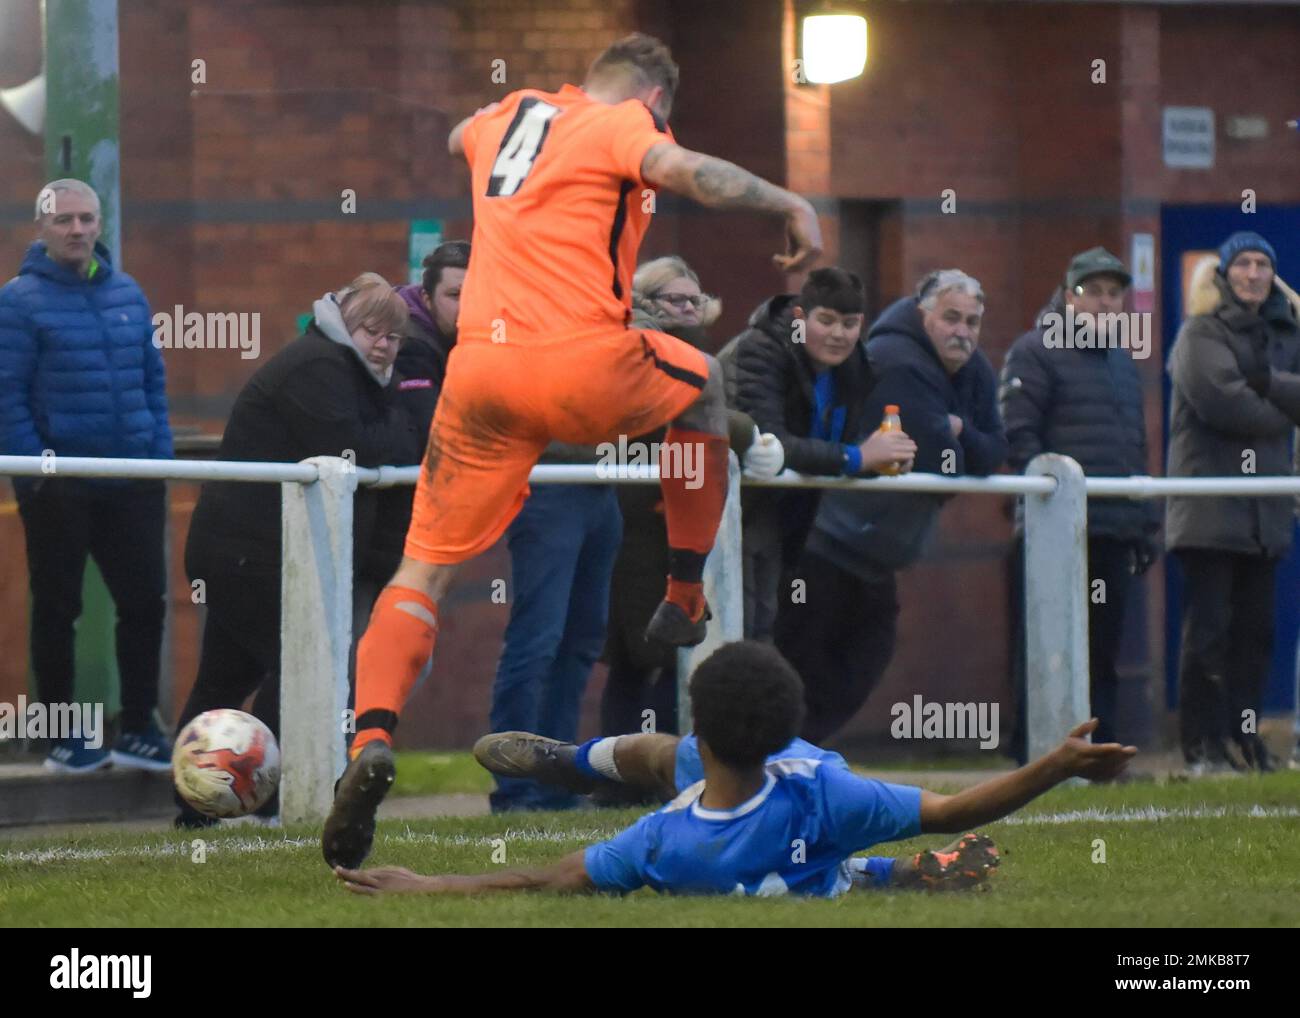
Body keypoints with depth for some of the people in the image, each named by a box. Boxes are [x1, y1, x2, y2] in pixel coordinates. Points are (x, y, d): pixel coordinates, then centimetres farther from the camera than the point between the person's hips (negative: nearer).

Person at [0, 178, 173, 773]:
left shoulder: (127, 294, 10)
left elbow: (152, 381, 15)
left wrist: (159, 454, 7)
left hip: (132, 482, 5)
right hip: (58, 489, -5)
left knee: (145, 601, 6)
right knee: (57, 609, 6)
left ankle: (138, 729, 16)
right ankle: (64, 738, 15)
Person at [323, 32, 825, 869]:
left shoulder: (508, 116, 23)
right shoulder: (624, 124, 5)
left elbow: (458, 139, 48)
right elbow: (679, 169, -18)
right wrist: (791, 204, -17)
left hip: (477, 368, 4)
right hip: (582, 365, -4)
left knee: (422, 572, 9)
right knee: (706, 385, 29)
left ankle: (373, 739, -17)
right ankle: (685, 602, 32)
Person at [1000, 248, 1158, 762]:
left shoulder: (1122, 362, 23)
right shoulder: (1034, 353, -1)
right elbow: (1017, 435, -11)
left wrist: (1147, 523, 21)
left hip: (1115, 530, 7)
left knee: (1103, 647, 8)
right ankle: (1031, 754, -4)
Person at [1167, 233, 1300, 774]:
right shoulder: (1201, 334, -2)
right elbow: (1222, 402, -16)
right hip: (1210, 509, -6)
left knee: (1255, 628, 5)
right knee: (1209, 628, -8)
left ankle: (1245, 737, 11)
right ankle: (1204, 745, -7)